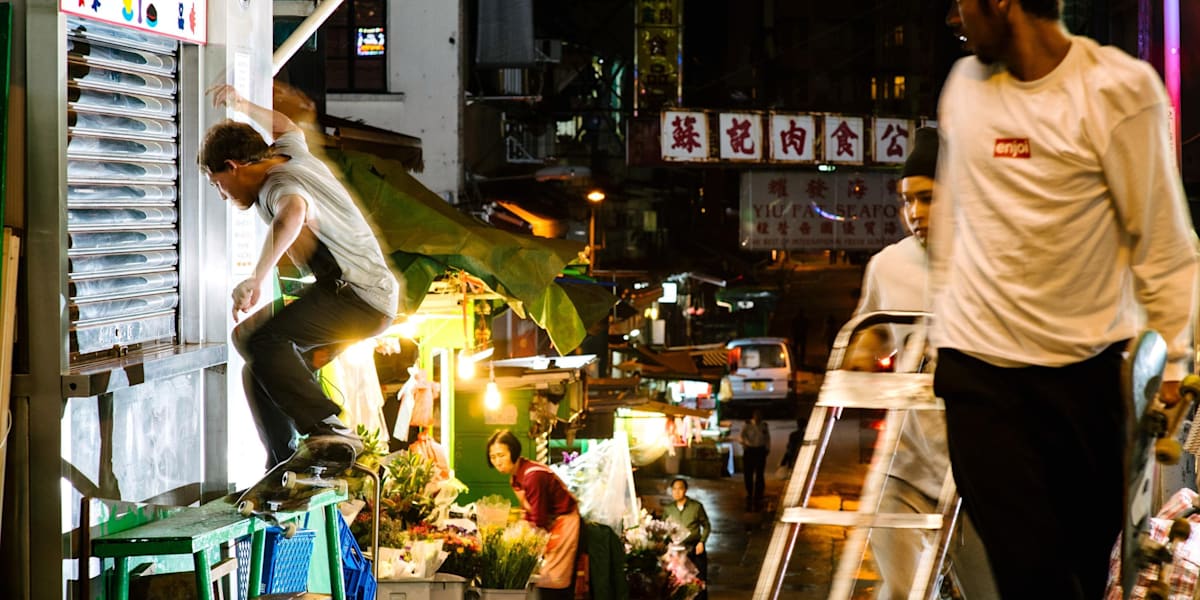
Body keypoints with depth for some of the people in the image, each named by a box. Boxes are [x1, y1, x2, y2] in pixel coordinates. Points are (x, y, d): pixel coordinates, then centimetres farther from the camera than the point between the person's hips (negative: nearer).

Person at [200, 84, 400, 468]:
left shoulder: (278, 186, -13)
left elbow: (293, 213, -40)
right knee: (263, 371, 10)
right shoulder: (290, 152, 16)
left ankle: (327, 429, -37)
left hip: (356, 295, -10)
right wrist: (242, 106, 41)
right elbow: (288, 127, 43)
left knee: (255, 336, -28)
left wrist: (256, 280, -44)